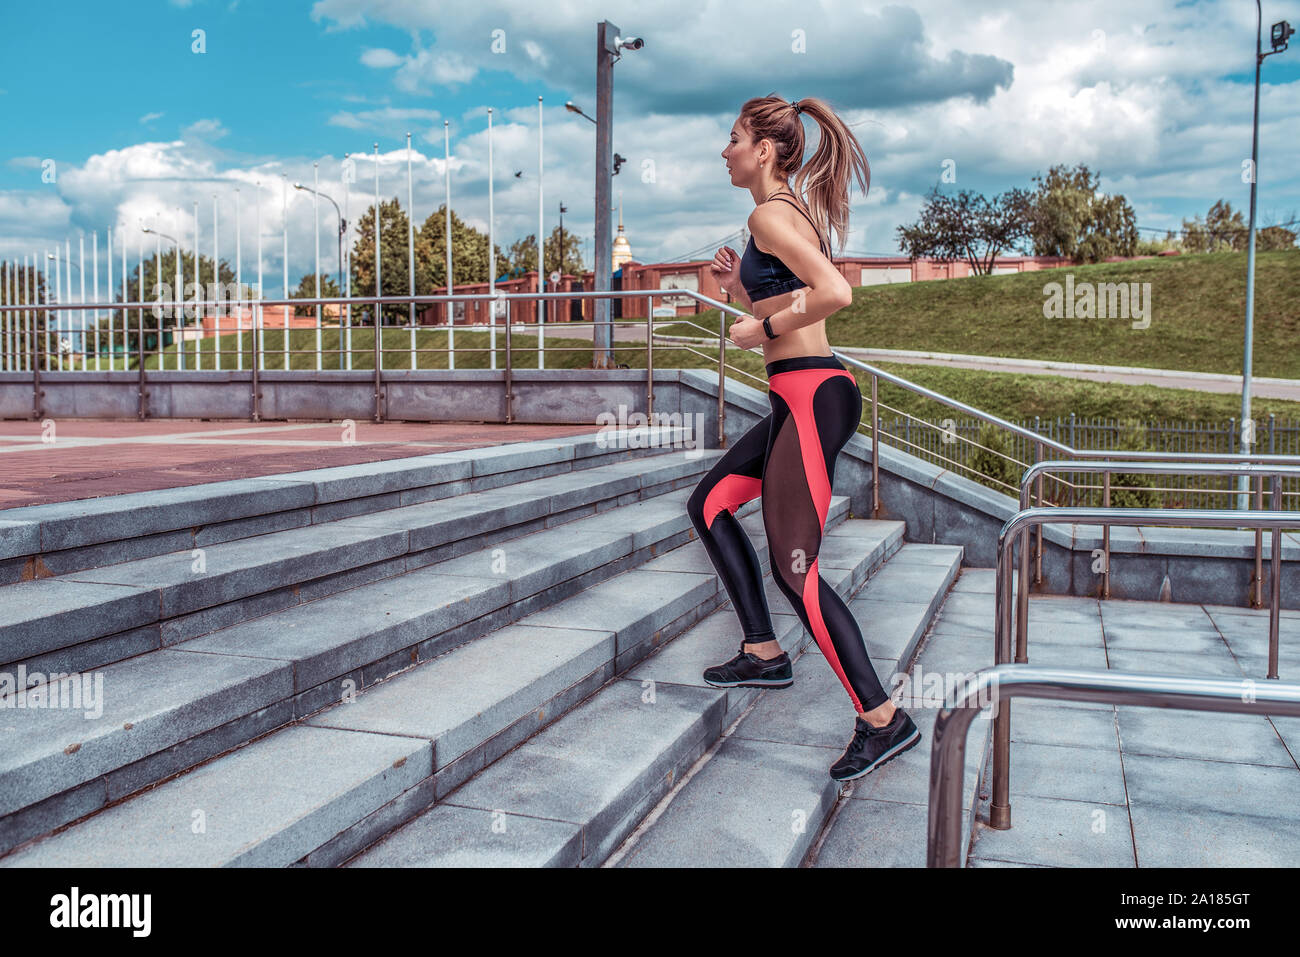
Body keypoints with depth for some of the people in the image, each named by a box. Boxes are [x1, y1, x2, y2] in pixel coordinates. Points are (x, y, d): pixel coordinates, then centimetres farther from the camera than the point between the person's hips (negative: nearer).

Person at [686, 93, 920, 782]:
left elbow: (836, 292, -26)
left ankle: (883, 720, -2)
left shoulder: (769, 214, -11)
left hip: (811, 396, -11)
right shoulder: (795, 214, 19)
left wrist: (764, 329, -15)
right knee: (708, 504, 19)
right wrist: (737, 281, 15)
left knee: (795, 569, -8)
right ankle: (764, 654, 24)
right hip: (801, 396, 11)